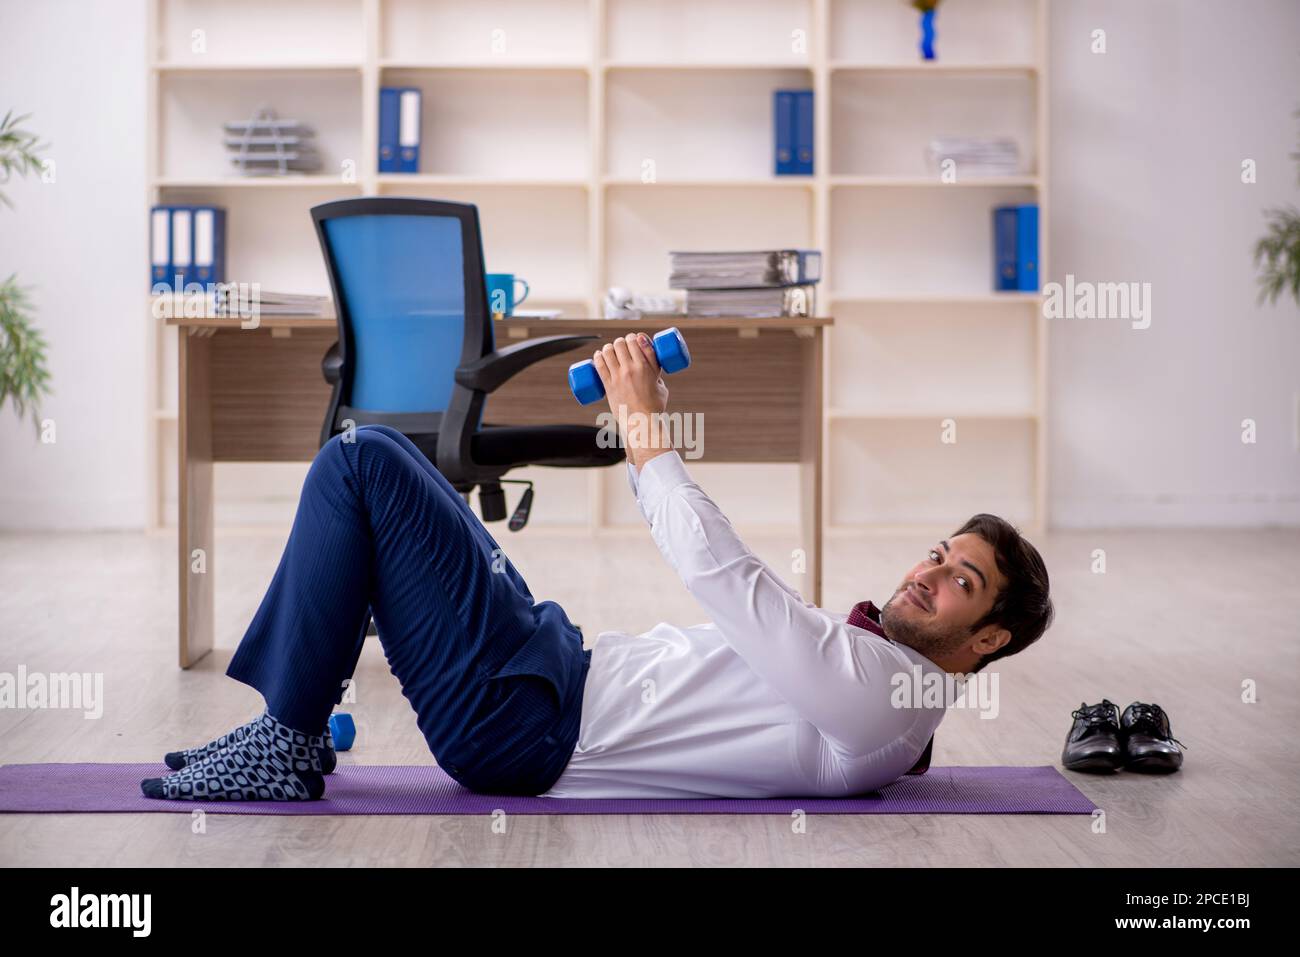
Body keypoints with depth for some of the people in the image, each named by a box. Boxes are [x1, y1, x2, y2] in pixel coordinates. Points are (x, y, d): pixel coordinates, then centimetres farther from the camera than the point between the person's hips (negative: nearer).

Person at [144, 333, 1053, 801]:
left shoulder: (880, 699, -16)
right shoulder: (864, 649, 15)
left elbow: (728, 582, -22)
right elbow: (732, 584, 24)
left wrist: (646, 427, -16)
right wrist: (649, 425, 16)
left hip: (523, 723, -10)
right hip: (571, 669, 10)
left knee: (361, 464, -14)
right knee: (375, 451, 14)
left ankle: (286, 749, -6)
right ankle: (290, 721, 12)